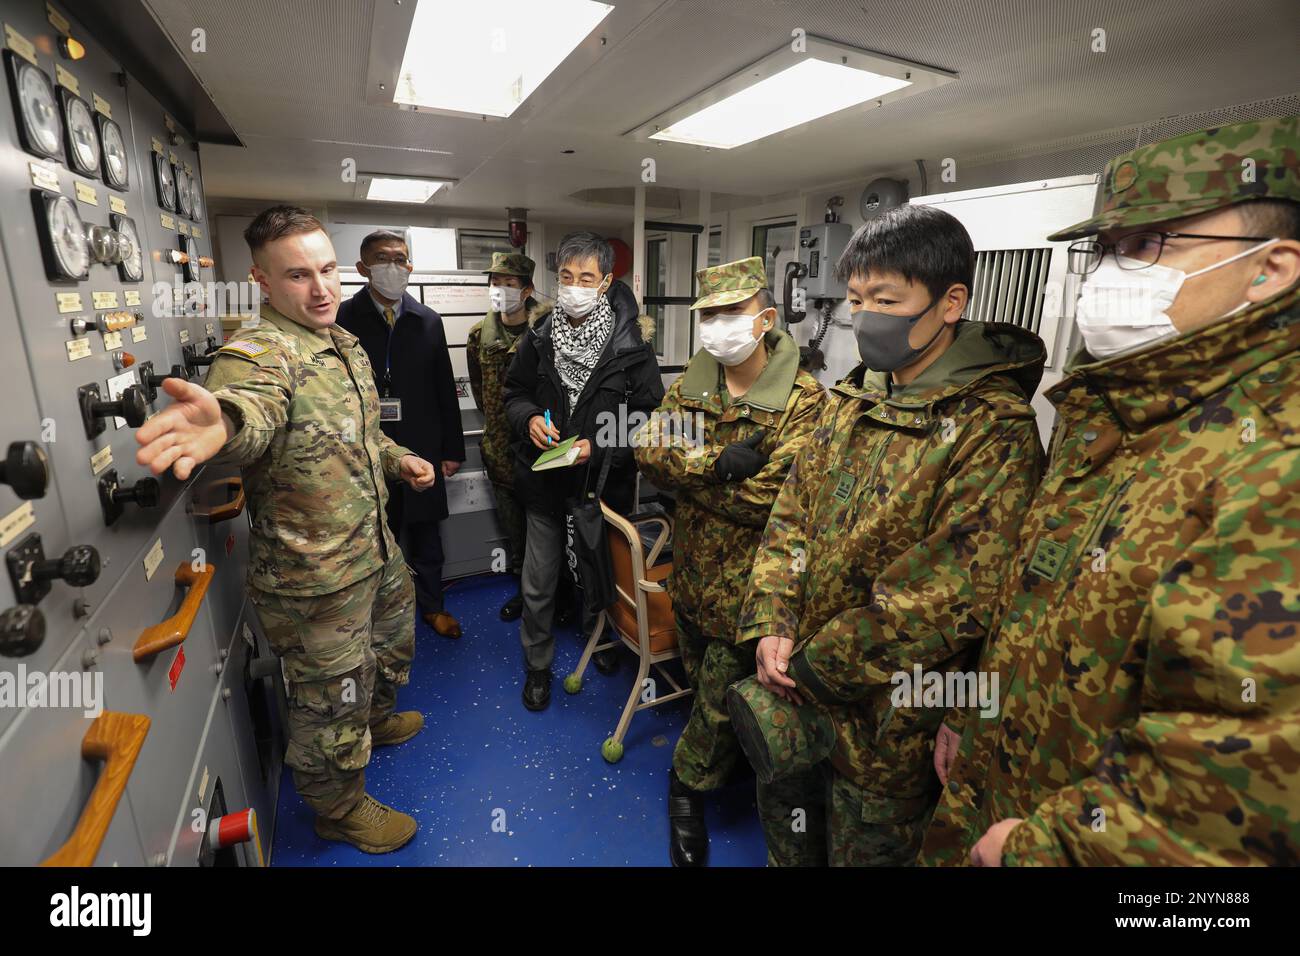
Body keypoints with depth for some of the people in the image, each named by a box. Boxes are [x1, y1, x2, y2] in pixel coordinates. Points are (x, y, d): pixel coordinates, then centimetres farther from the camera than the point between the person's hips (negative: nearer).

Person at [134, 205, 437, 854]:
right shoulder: (260, 350, -22)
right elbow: (251, 407, -47)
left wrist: (396, 458, 7)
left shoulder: (347, 345, 7)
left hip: (375, 549, 9)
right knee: (332, 702, 12)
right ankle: (341, 810, 38)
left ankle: (376, 719, 60)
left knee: (393, 646, 31)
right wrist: (223, 420, -68)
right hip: (315, 578, -9)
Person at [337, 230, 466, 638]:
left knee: (425, 533, 14)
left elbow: (445, 390, 5)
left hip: (422, 451, 2)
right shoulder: (343, 320, -4)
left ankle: (431, 605, 34)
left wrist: (452, 449, 4)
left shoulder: (428, 321, 3)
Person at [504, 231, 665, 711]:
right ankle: (537, 664, 35)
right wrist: (529, 419, -12)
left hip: (605, 482, -1)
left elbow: (649, 416, -10)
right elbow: (514, 393, 10)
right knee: (537, 585, 11)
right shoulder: (538, 337, -2)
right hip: (546, 481, 2)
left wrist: (599, 447, -21)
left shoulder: (630, 343, -12)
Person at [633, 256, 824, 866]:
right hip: (690, 570, 6)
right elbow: (647, 450, -15)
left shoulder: (803, 400, -17)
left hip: (745, 581, -5)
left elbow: (762, 500, -25)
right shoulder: (691, 384, 1)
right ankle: (730, 758, 52)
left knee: (721, 695, 11)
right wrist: (718, 463, -28)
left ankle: (689, 784, 38)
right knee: (702, 681, 24)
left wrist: (686, 472, -16)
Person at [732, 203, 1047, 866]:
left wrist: (815, 668, -18)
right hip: (796, 684, 6)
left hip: (886, 711, -5)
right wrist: (770, 625, -6)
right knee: (787, 828, 26)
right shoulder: (852, 400, 3)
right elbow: (792, 517, 4)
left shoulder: (994, 429, -19)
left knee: (864, 847, 20)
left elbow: (951, 598, -24)